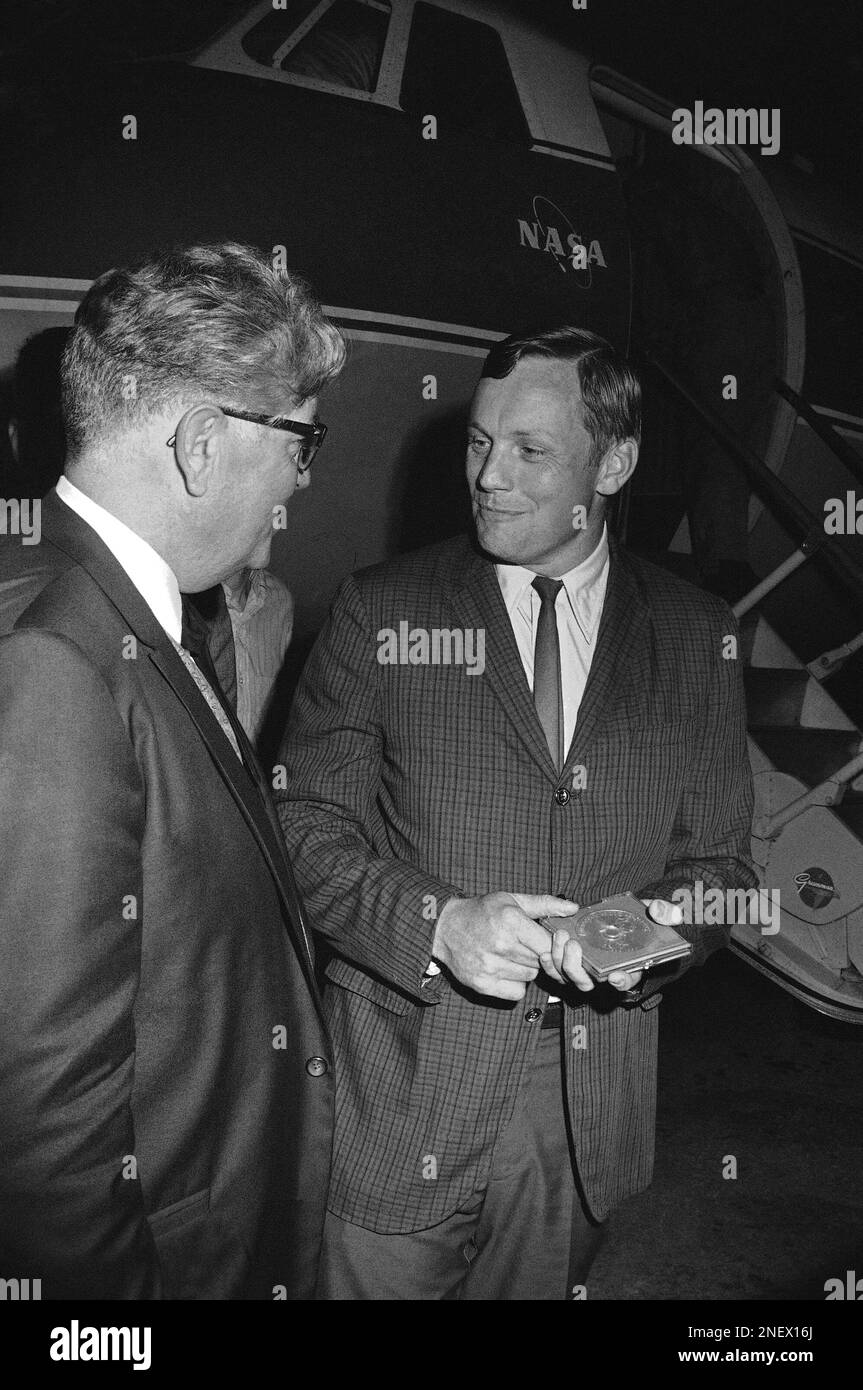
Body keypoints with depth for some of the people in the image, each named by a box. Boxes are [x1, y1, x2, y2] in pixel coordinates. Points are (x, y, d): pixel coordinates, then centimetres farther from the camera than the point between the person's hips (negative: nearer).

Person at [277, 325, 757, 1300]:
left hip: (592, 1100, 2)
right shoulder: (380, 612, -5)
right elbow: (306, 826, -6)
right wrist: (438, 923, -21)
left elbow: (720, 856, 5)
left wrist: (658, 930, -16)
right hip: (404, 1083, -1)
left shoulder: (695, 637, 1)